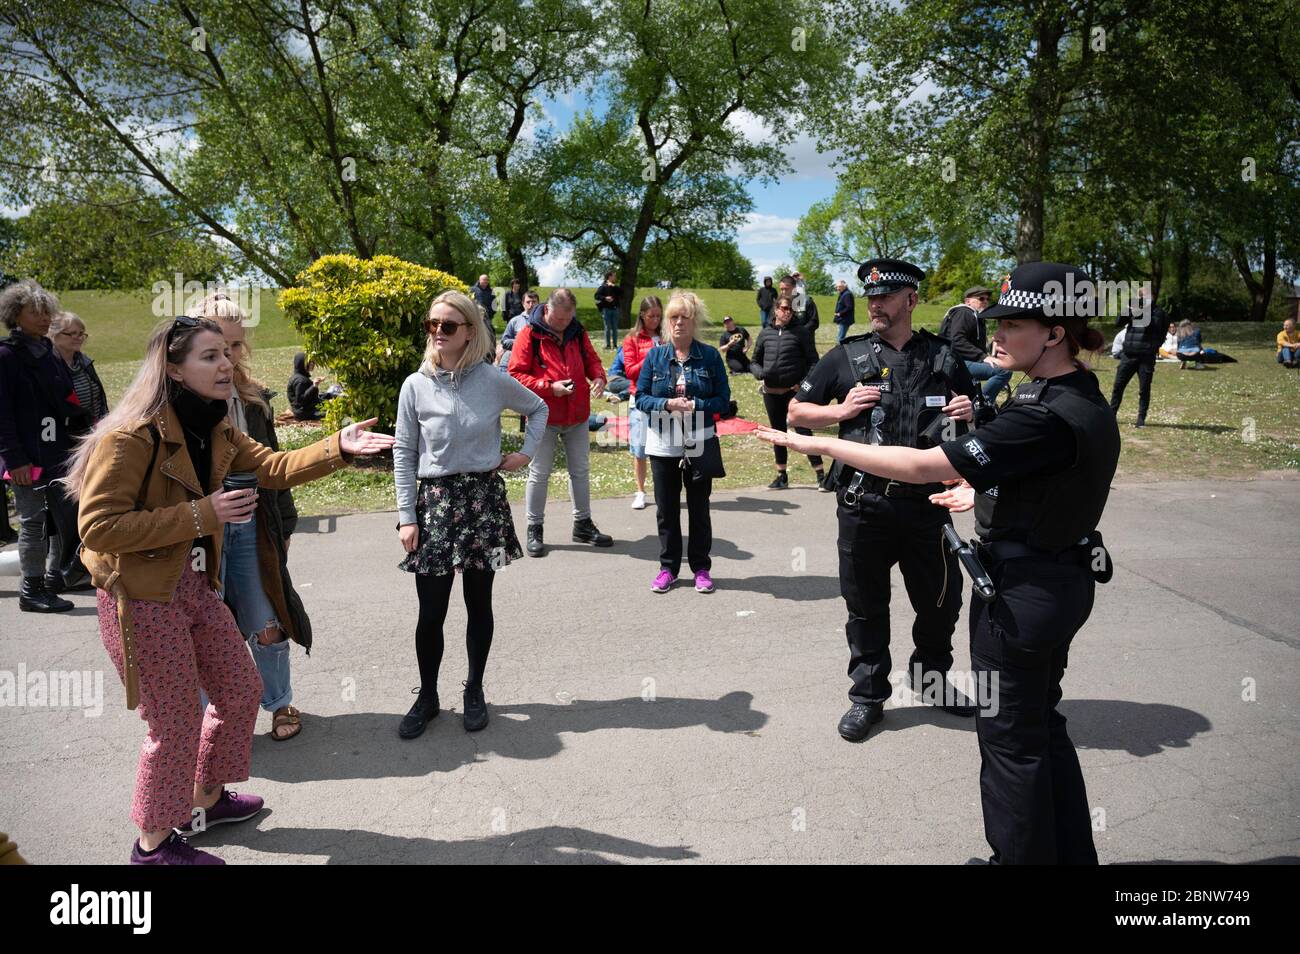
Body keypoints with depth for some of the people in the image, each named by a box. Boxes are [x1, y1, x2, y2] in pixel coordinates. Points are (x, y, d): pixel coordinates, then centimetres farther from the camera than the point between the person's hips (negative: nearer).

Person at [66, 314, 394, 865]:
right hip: (143, 599, -8)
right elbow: (98, 527, -24)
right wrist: (200, 515, -26)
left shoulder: (216, 430, 4)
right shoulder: (130, 437, -22)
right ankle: (153, 843, 28)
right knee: (177, 725, 3)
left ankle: (206, 800, 40)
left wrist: (339, 447, -14)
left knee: (241, 691, 17)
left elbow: (273, 467, 0)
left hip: (196, 588, 9)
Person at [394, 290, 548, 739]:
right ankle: (427, 696, 25)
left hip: (484, 498, 0)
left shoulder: (494, 382, -3)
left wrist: (527, 453, 3)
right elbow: (404, 455, 1)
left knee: (479, 604, 10)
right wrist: (407, 516, -3)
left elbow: (538, 408, 15)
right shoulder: (416, 386, -3)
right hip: (435, 500, 0)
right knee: (431, 611, 4)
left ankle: (474, 692, 28)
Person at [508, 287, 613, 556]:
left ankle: (583, 524, 28)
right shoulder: (530, 334, -10)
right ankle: (534, 529, 16)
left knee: (581, 470, 14)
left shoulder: (577, 332, 4)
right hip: (544, 415, -5)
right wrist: (550, 387, -23)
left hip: (577, 414, 5)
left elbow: (591, 359, 15)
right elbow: (516, 374, -12)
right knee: (539, 473, 5)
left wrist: (598, 377, -8)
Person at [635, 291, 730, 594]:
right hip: (663, 444, 1)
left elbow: (723, 399, -4)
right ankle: (668, 567, 22)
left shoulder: (710, 356, -2)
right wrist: (667, 404, -19)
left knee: (699, 508, 9)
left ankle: (701, 568, 22)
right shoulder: (654, 356, 1)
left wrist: (695, 406, -19)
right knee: (666, 509, 9)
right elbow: (641, 398, -2)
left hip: (699, 445, -1)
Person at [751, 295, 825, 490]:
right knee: (778, 433, 13)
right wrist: (761, 373, -9)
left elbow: (813, 361, -2)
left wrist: (803, 383, -16)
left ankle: (821, 475, 3)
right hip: (771, 393, 4)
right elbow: (754, 362, 13)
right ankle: (781, 476, 24)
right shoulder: (765, 333, 7)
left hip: (795, 392, -4)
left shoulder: (800, 332, -2)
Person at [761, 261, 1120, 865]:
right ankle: (1071, 853, 39)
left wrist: (820, 444, -22)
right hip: (1065, 579, 10)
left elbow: (921, 465, -28)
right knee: (1043, 724, 24)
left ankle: (1021, 854, 28)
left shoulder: (1046, 419, -27)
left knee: (1011, 737, 9)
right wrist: (986, 495, 19)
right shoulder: (1088, 401, 3)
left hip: (1022, 589, -10)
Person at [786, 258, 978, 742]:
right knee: (865, 606, 10)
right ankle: (867, 697, 27)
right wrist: (841, 410, -10)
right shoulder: (846, 356, 2)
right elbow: (796, 412, 7)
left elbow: (973, 424, 18)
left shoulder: (944, 357, 7)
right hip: (863, 505, -1)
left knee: (941, 601, 14)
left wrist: (967, 414, -5)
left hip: (926, 502, 2)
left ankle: (931, 678, 41)